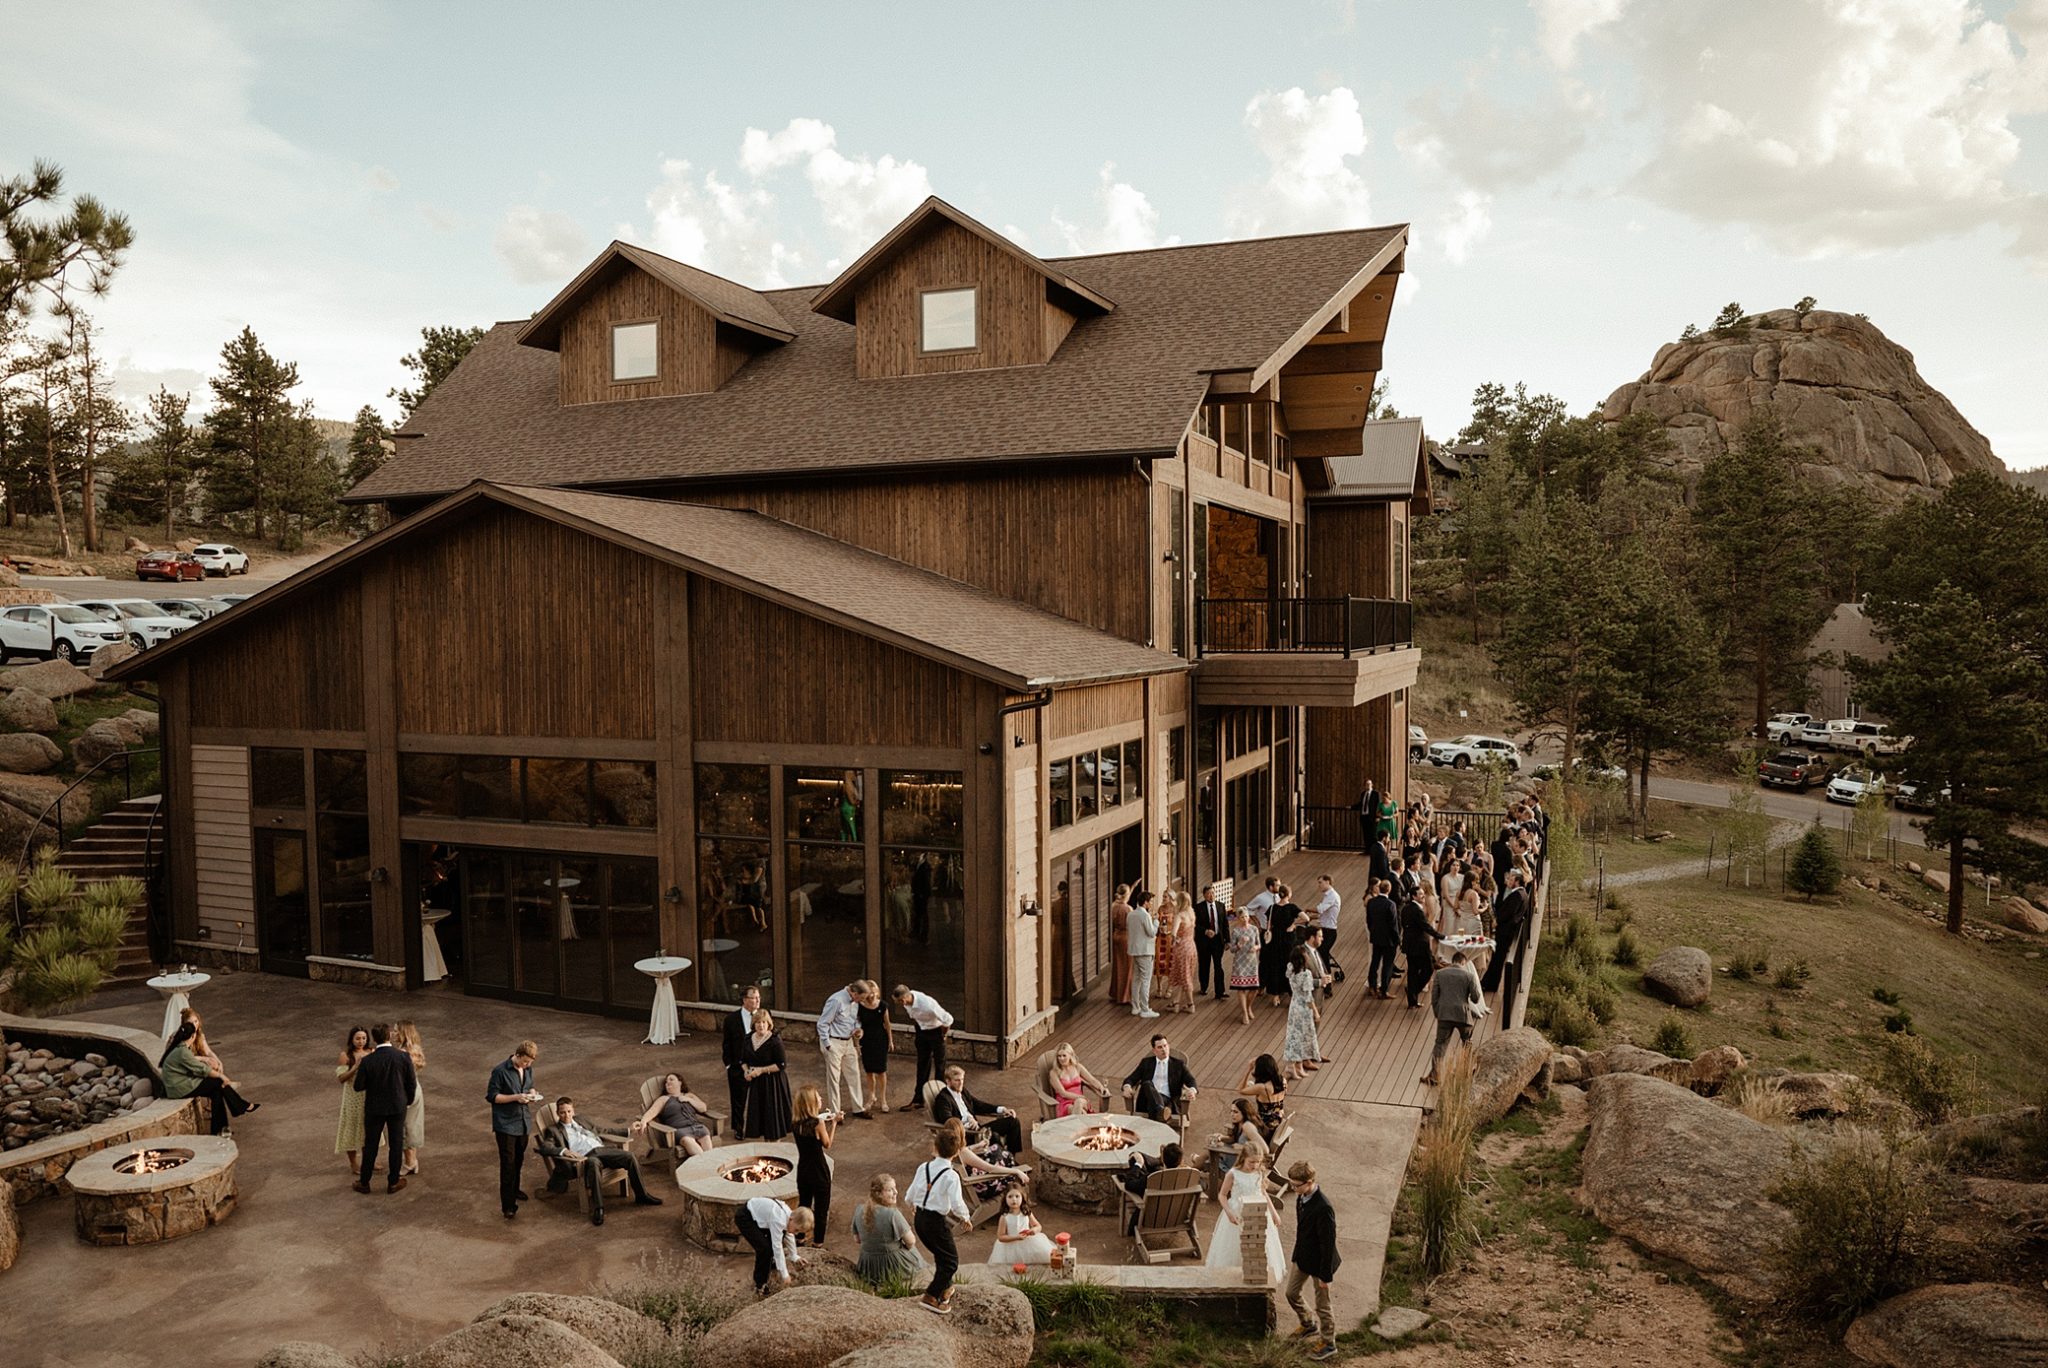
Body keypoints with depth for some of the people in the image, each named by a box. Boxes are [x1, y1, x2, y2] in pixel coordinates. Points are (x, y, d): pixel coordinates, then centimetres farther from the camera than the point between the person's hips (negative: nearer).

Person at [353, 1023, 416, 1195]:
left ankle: (364, 1182, 25)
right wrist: (408, 1100, 11)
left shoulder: (368, 1061, -18)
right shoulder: (404, 1057, -15)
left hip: (374, 1108, 0)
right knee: (396, 1144, 12)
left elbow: (358, 1087, -9)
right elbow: (412, 1083, -6)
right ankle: (393, 1182, 20)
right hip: (398, 1106, 1)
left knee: (370, 1144, 14)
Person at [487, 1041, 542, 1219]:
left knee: (519, 1159, 21)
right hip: (505, 1124, -6)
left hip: (523, 1122, 6)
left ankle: (514, 1189, 41)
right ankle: (508, 1204, -1)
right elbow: (491, 1096, -16)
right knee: (508, 1163, -5)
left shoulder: (528, 1069, 0)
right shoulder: (500, 1071, -19)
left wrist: (532, 1094, -7)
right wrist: (516, 1097, -25)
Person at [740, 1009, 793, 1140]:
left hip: (772, 1083, -5)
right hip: (755, 1084, 5)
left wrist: (762, 1070, -19)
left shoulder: (775, 1041, -15)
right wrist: (746, 1070, -7)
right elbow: (743, 1060, 14)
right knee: (757, 1113, 8)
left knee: (772, 1115, 0)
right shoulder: (748, 1039, 3)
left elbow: (782, 1065, -16)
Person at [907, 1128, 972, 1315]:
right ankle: (930, 1297, -1)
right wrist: (965, 1218, 1)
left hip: (919, 1217, 7)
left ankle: (945, 1287, 43)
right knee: (951, 1260, 6)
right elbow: (957, 1204, -20)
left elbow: (912, 1193, 9)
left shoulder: (923, 1167, -1)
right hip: (936, 1220, -7)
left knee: (941, 1254, 27)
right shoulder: (951, 1176, -18)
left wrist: (914, 1206, 32)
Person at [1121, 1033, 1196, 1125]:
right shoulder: (1146, 1062, 21)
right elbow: (1131, 1078, 14)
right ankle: (1160, 1111, -60)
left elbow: (1190, 1080, 8)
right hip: (1147, 1099, 0)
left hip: (1167, 1099, 0)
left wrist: (1191, 1091, -18)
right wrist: (1127, 1087, -11)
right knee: (1147, 1084, -34)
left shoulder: (1178, 1063, 18)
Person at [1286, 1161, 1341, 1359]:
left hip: (1319, 1263, -8)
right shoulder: (1301, 1197, -7)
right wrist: (1295, 1256, 17)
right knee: (1292, 1293, 23)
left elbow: (1328, 1243, -25)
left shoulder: (1323, 1208, -33)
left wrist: (1326, 1275, -18)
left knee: (1322, 1305, 10)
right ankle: (1309, 1326, 48)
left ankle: (1328, 1344, 33)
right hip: (1303, 1257, 9)